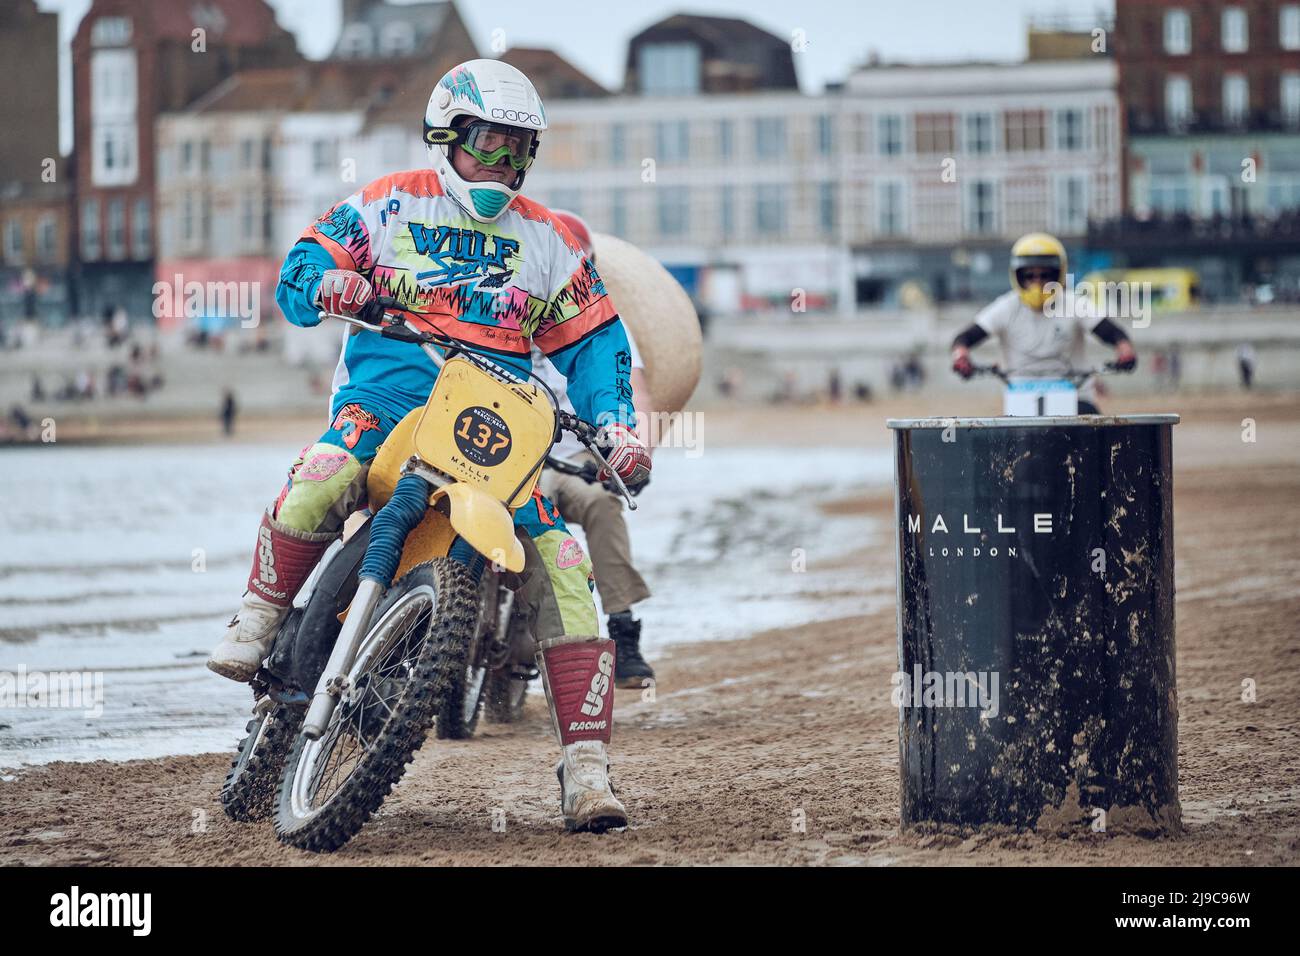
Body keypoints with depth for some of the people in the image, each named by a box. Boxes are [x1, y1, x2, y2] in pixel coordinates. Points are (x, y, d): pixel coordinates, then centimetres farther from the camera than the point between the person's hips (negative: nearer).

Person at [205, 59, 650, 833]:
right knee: (323, 477, -37)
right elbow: (299, 276, 5)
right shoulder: (388, 205, 11)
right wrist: (326, 283, -20)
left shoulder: (548, 239, 18)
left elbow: (594, 340, 18)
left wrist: (616, 423, 1)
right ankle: (258, 621, -11)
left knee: (562, 570, -14)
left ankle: (588, 772, -12)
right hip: (388, 391, -2)